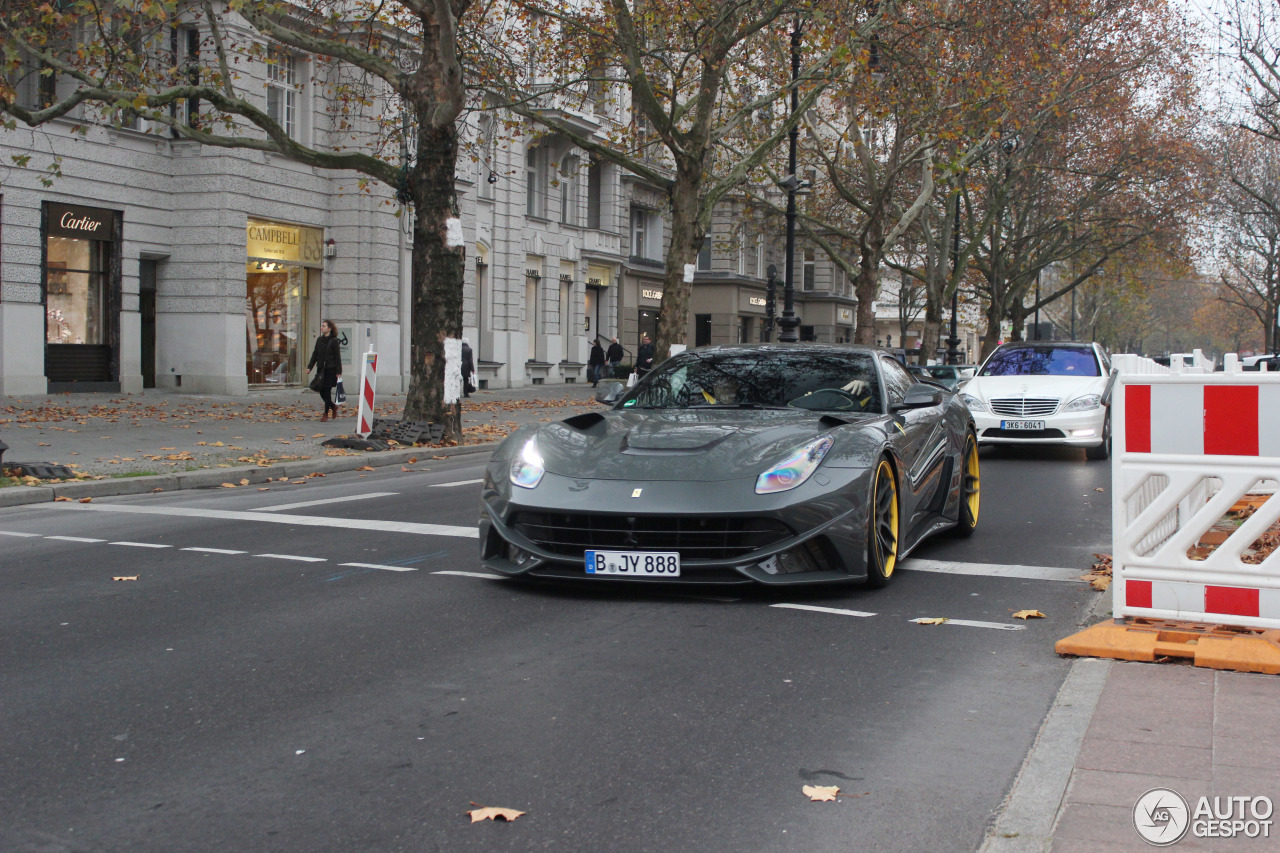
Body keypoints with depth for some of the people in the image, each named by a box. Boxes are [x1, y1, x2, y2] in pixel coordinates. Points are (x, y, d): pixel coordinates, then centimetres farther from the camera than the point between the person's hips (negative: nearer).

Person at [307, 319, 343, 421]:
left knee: (327, 390, -5)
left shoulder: (334, 341, -6)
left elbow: (337, 357, -7)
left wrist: (339, 372, -10)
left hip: (331, 370, -6)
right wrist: (309, 367, 7)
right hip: (321, 369, 6)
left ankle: (326, 413, 3)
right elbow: (315, 354, 14)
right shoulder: (319, 340, 11)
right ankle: (333, 407, 27)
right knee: (321, 391, 5)